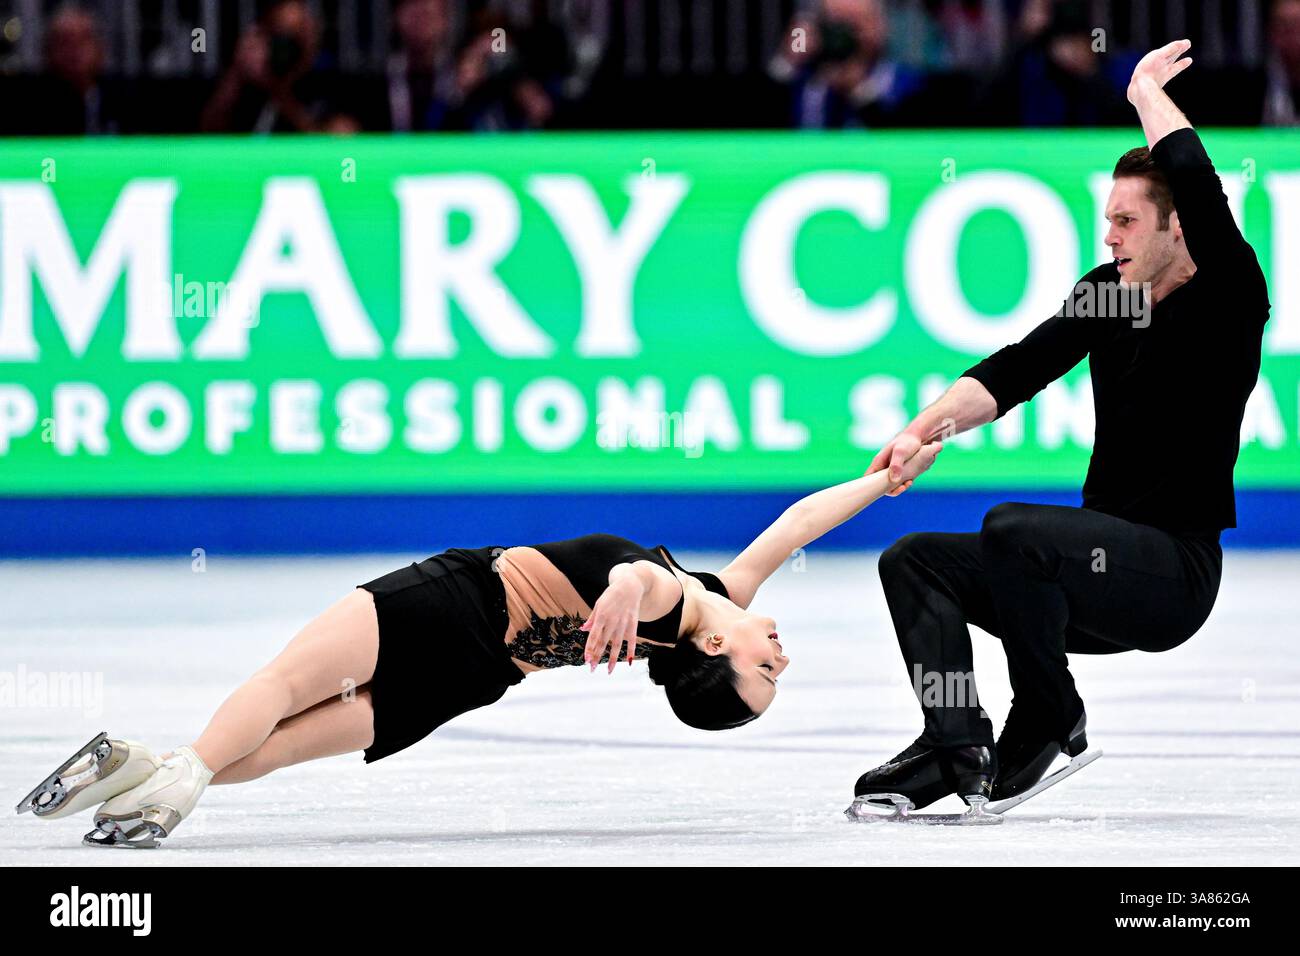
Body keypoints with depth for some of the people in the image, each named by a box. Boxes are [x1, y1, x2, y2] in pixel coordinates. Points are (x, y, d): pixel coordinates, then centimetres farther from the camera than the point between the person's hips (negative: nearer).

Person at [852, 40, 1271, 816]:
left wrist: (1148, 92, -11)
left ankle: (1050, 724, -14)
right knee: (915, 562, -1)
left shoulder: (1226, 303, -11)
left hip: (1175, 573, -8)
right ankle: (959, 750, -15)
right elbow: (1017, 370, 3)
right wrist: (927, 427, -12)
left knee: (1012, 529, -31)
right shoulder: (1108, 292, 12)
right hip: (1103, 567, 8)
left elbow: (1197, 182, -26)